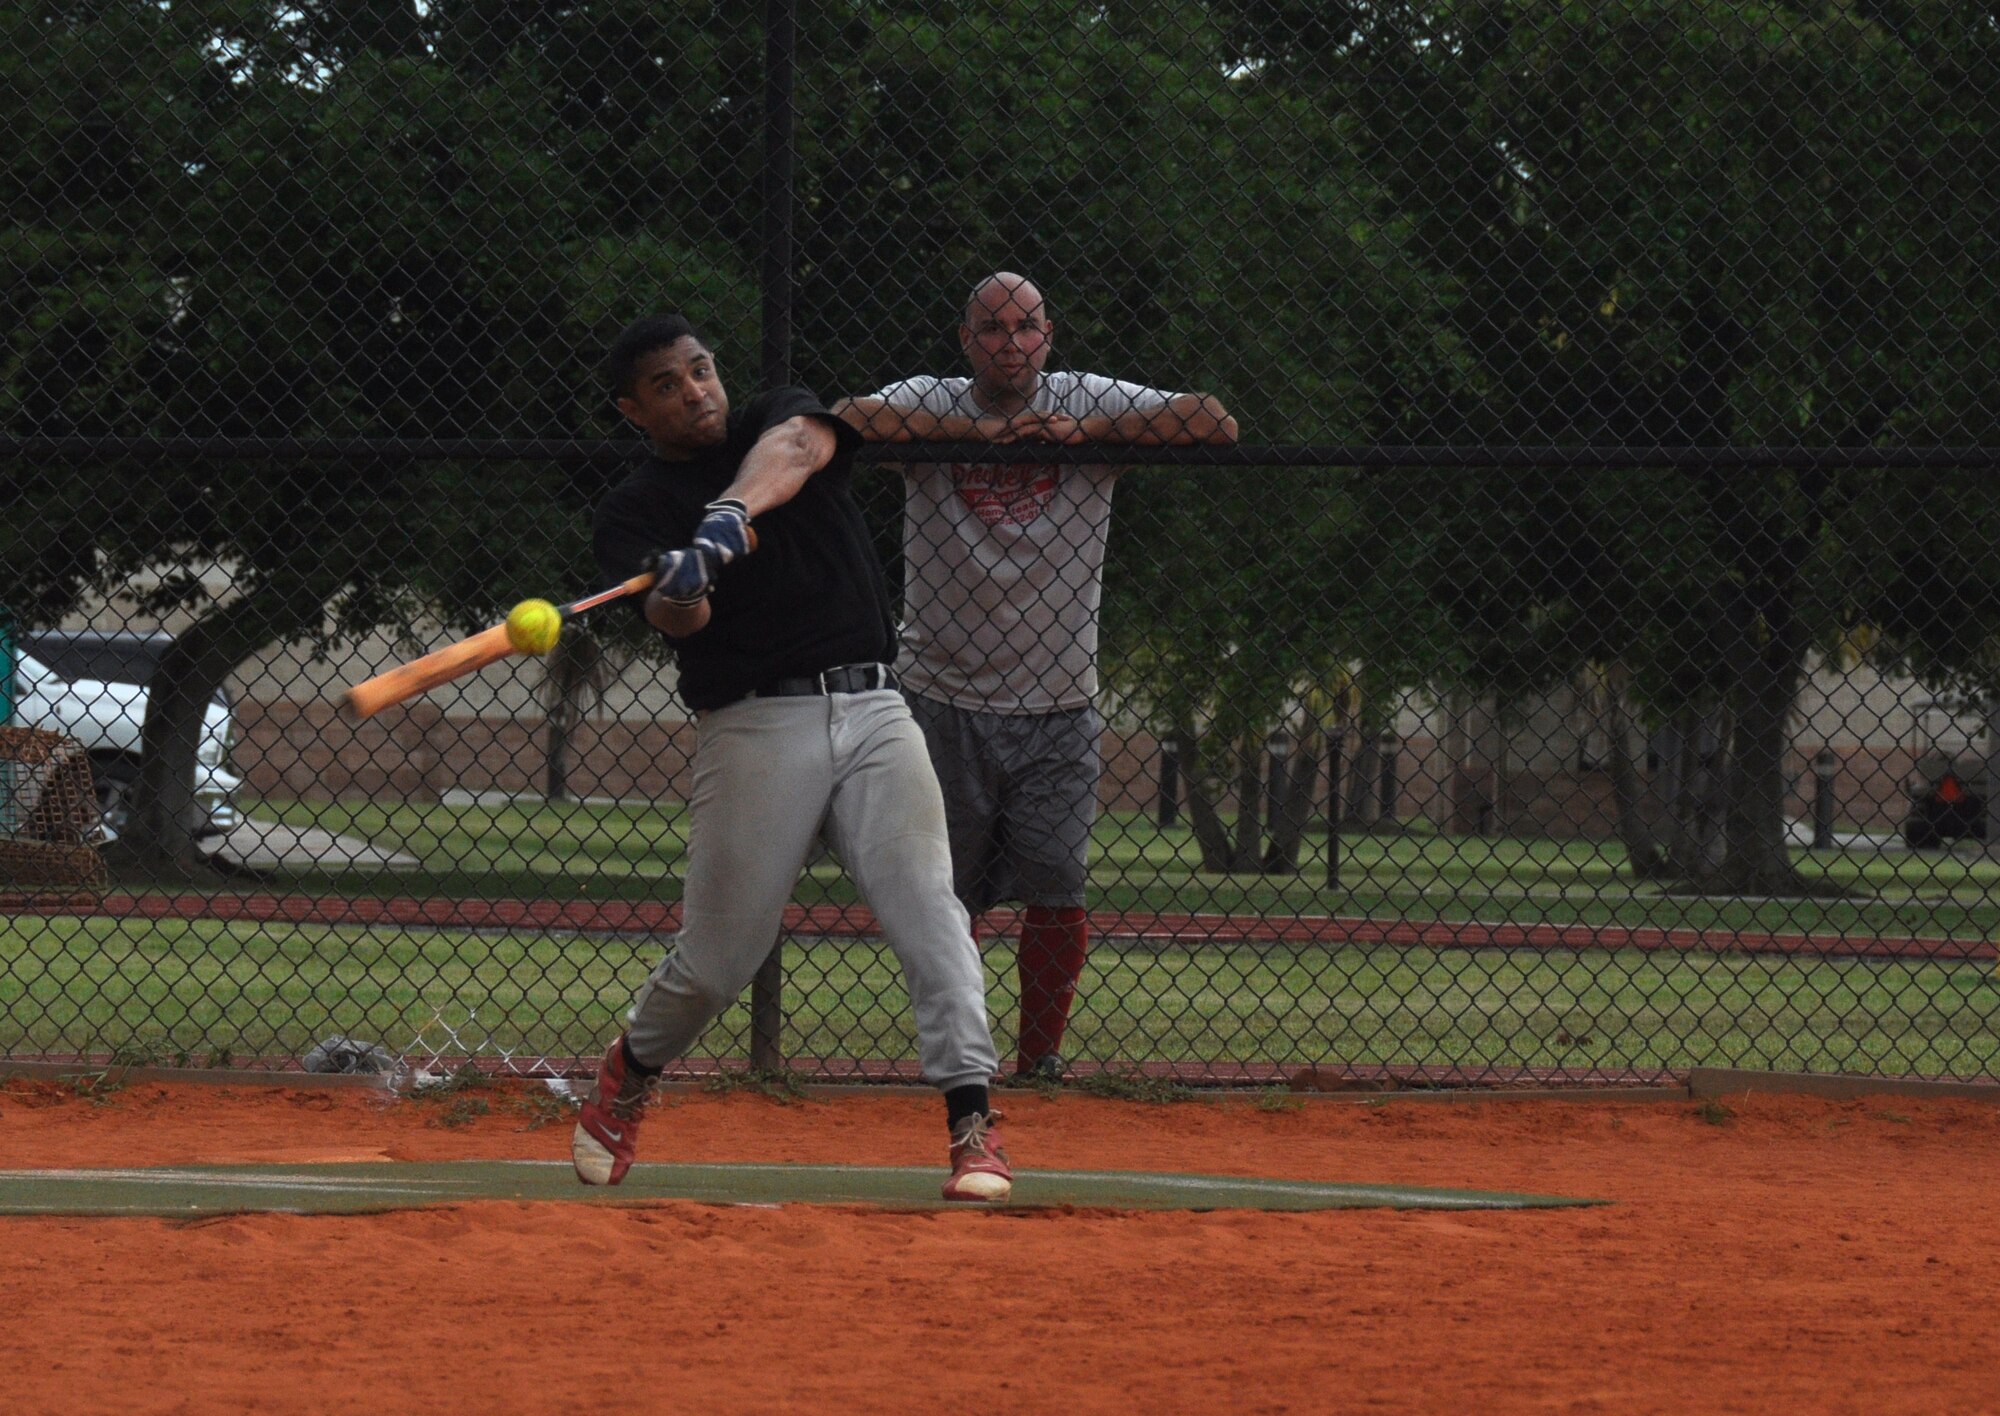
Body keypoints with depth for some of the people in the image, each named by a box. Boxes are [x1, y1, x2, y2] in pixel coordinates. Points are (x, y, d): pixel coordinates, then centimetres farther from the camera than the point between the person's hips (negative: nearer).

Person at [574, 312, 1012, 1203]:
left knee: (928, 911, -14)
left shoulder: (778, 419, 13)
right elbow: (675, 614, -14)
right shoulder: (635, 511, 6)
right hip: (753, 724, -2)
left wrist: (732, 514, -34)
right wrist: (675, 593, -39)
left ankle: (972, 1122, -18)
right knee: (718, 956, 0)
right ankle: (630, 1073, 30)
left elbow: (793, 448, -14)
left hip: (871, 708, 2)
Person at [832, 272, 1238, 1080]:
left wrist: (1080, 432, -16)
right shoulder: (931, 405, -1)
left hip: (1057, 710, 0)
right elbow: (847, 422, -21)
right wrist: (979, 429, -22)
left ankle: (1040, 1061, 9)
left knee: (1058, 893, -4)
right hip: (946, 703, 0)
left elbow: (1216, 424, -10)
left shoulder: (1089, 404, 1)